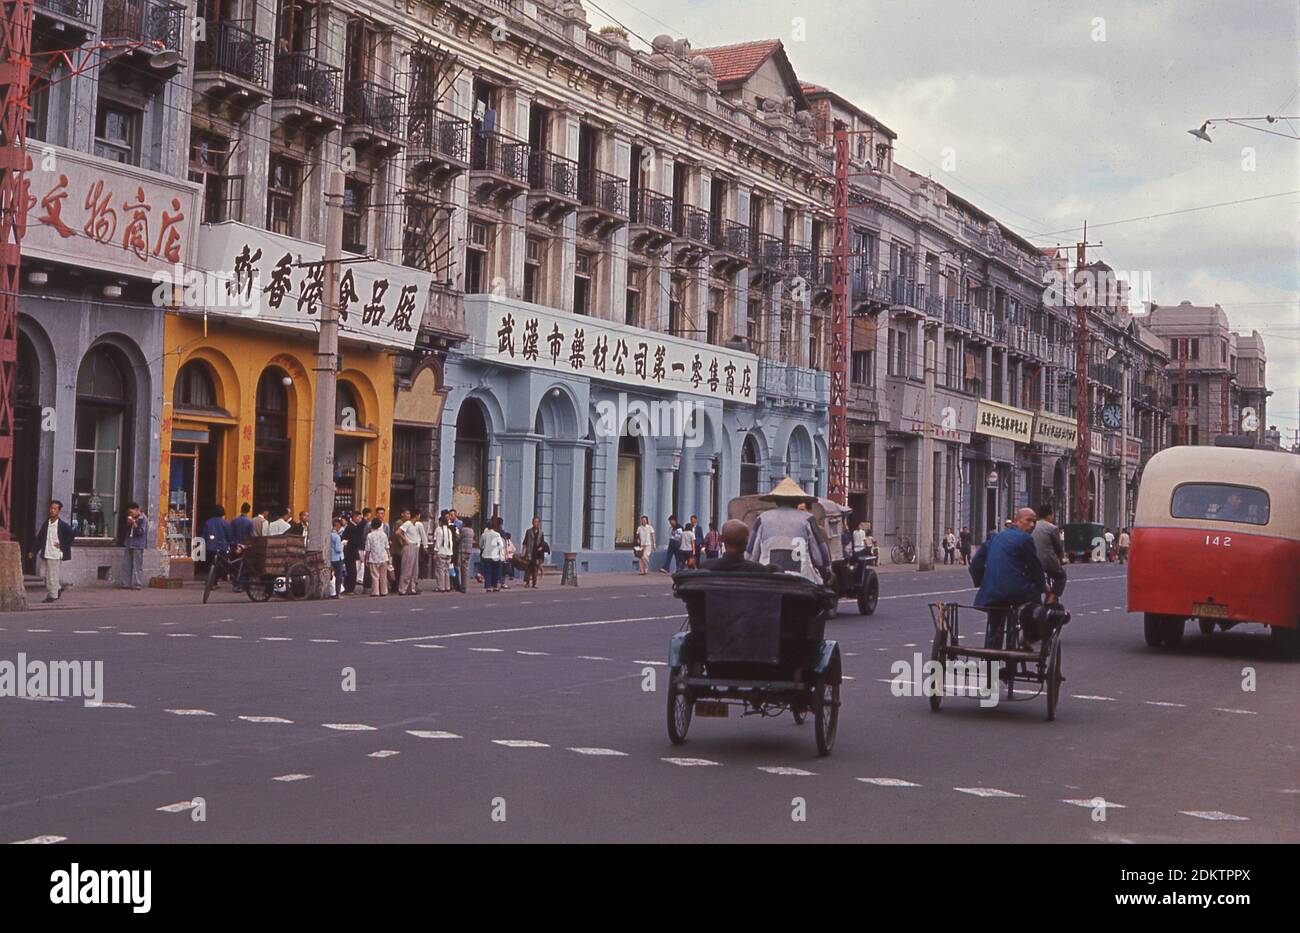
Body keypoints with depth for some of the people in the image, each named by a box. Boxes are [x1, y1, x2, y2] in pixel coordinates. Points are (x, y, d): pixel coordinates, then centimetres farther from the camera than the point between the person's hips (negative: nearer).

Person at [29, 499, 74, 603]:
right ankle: (58, 588, 28)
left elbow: (72, 536, -4)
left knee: (52, 576, -2)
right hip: (45, 554, 6)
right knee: (45, 575, 10)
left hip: (55, 555, -6)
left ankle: (52, 596, 8)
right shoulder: (46, 523, 8)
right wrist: (33, 551, 6)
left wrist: (62, 546, -9)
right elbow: (39, 538, 10)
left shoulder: (62, 525, -7)